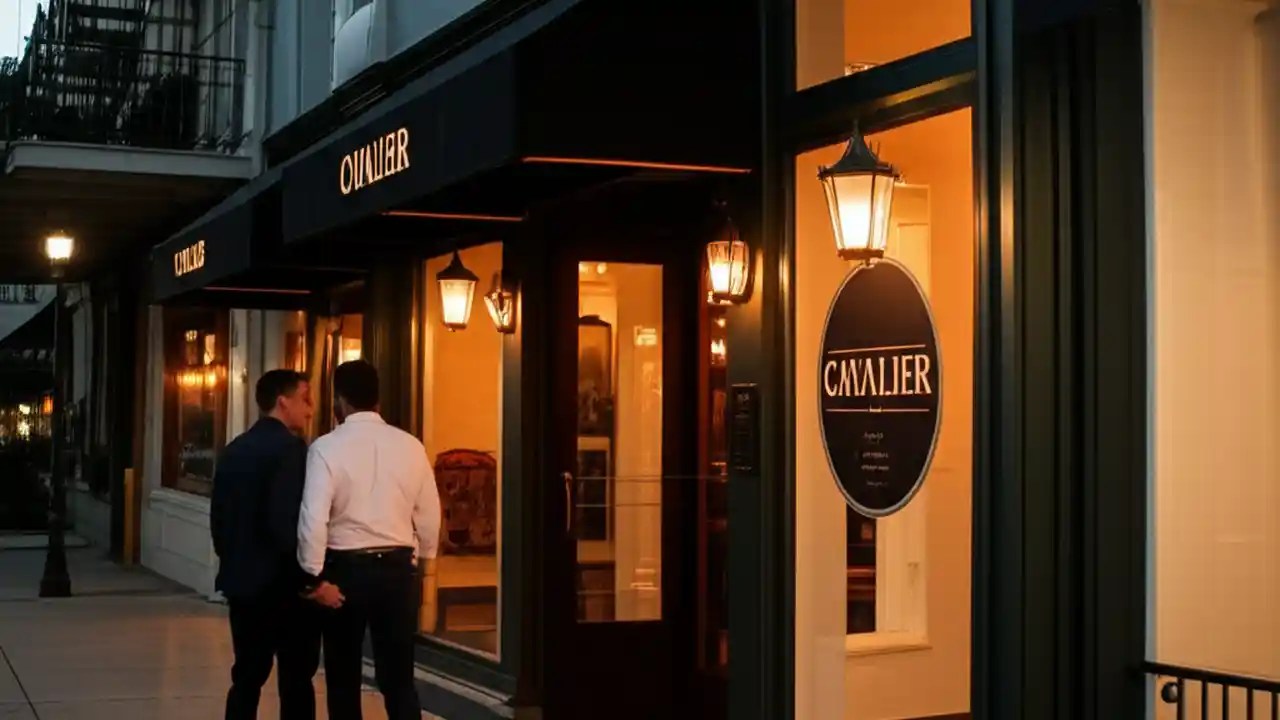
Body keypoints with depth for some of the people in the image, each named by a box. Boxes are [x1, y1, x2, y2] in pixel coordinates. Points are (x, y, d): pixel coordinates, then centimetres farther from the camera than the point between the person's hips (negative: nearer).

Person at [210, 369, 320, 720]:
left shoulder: (234, 449, 9)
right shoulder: (290, 448, -15)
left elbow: (218, 516, 13)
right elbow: (288, 521, -23)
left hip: (242, 580, 7)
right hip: (285, 583, -7)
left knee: (247, 678, 11)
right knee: (296, 680, 2)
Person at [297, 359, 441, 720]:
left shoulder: (327, 447, -10)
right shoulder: (410, 445, 0)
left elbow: (314, 517, -17)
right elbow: (429, 514, 4)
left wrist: (317, 577, -8)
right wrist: (421, 558, 20)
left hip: (345, 568, -2)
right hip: (397, 568, 3)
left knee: (343, 679, 12)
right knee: (399, 679, 8)